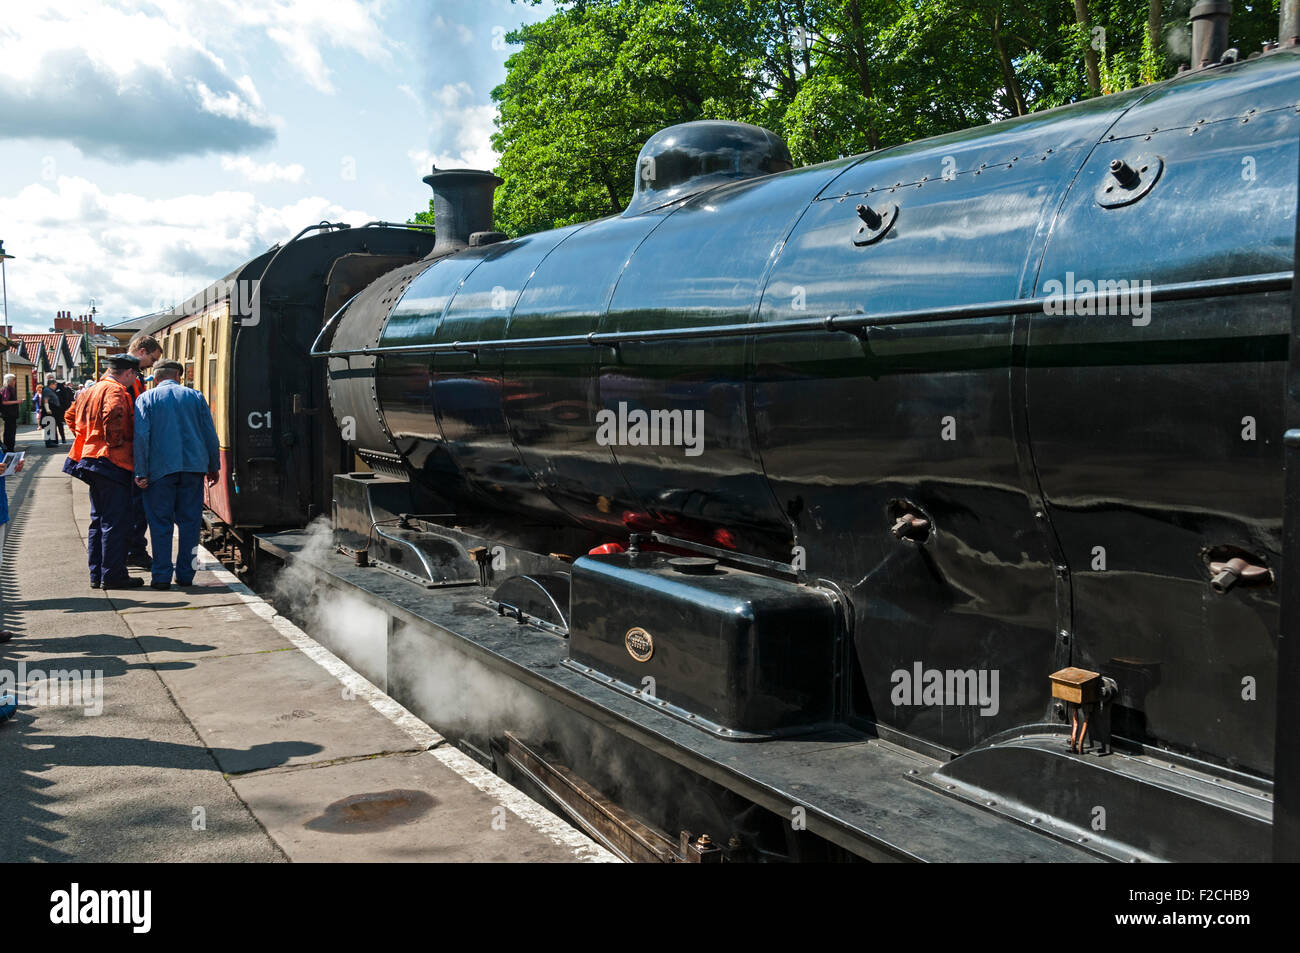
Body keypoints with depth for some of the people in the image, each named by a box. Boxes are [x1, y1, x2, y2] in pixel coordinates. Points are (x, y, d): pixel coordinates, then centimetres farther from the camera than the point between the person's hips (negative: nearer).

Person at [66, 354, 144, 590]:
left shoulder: (91, 391, 17)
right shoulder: (116, 391, -12)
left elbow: (71, 415, 26)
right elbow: (113, 416, -30)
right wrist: (117, 443, -16)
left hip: (90, 457, 10)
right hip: (113, 463, -10)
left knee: (99, 520, 14)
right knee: (115, 521, -5)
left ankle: (97, 574, 18)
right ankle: (113, 575, -4)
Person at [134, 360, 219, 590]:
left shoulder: (145, 399, 4)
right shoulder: (195, 397, 9)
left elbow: (141, 437, -5)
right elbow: (210, 435, 7)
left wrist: (141, 473, -4)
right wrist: (213, 467, 14)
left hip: (160, 468, -2)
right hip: (194, 466, 2)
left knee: (160, 523, 4)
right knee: (189, 521, 7)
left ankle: (162, 576, 2)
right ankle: (186, 575, 10)